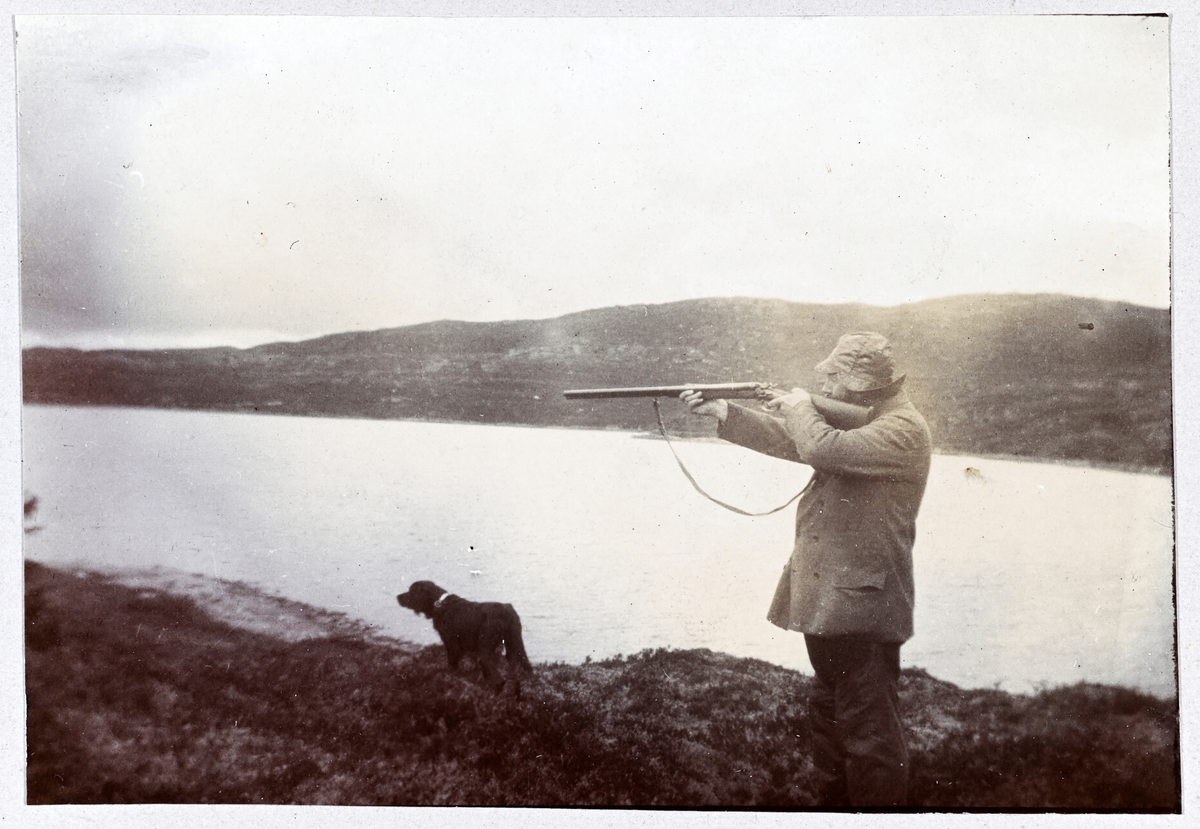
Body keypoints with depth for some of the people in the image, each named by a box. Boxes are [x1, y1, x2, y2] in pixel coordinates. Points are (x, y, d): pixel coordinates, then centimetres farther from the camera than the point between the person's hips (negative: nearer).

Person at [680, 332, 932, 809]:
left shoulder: (903, 429, -16)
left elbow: (823, 449, -29)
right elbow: (786, 441, 17)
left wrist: (800, 407, -9)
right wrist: (719, 410, 11)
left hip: (862, 602, -10)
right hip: (827, 595, 10)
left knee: (867, 726, -3)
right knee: (829, 711, 21)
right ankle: (833, 804, 35)